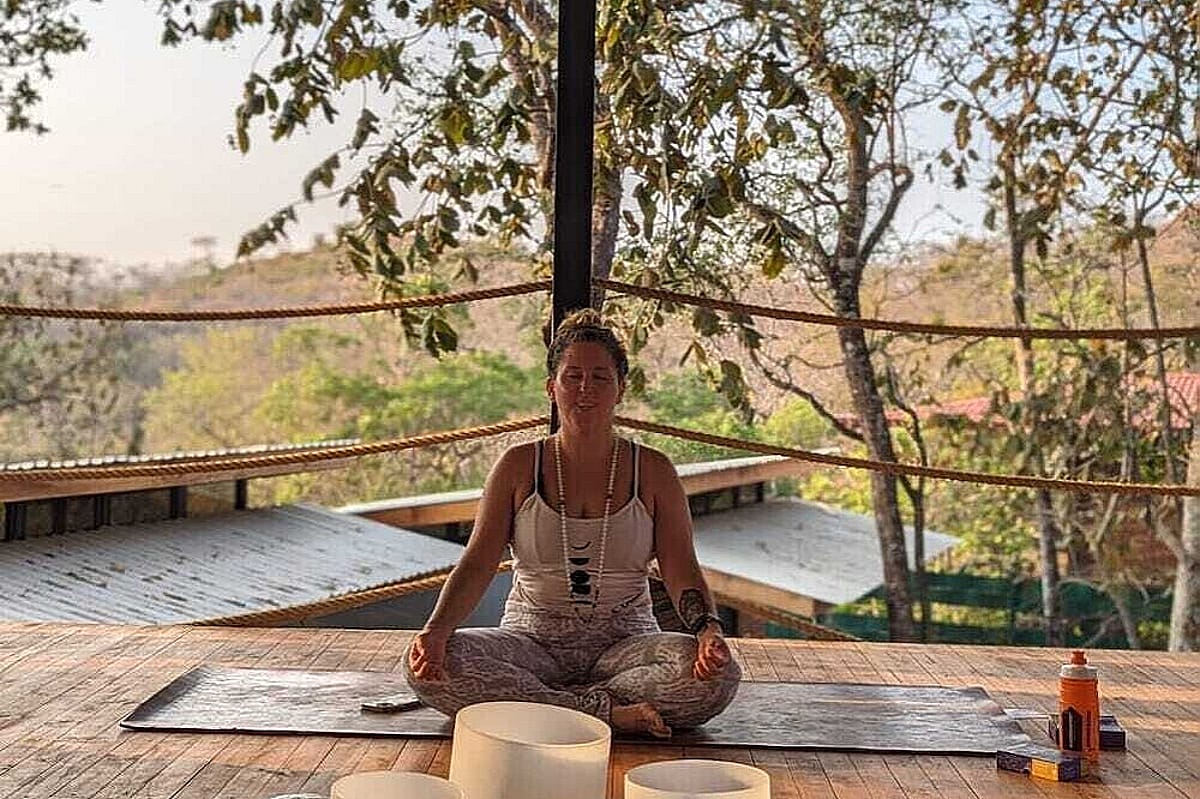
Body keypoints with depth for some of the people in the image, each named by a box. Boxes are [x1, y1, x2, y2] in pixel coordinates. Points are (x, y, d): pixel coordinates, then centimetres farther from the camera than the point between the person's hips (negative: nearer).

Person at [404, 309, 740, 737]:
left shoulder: (653, 472, 4)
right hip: (531, 641, 0)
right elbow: (477, 564, -2)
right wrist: (437, 629, -21)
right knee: (430, 665, -29)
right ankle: (605, 710, -27)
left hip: (623, 644, 0)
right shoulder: (518, 467, 4)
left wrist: (708, 629, -23)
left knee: (719, 674, -30)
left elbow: (681, 570, -1)